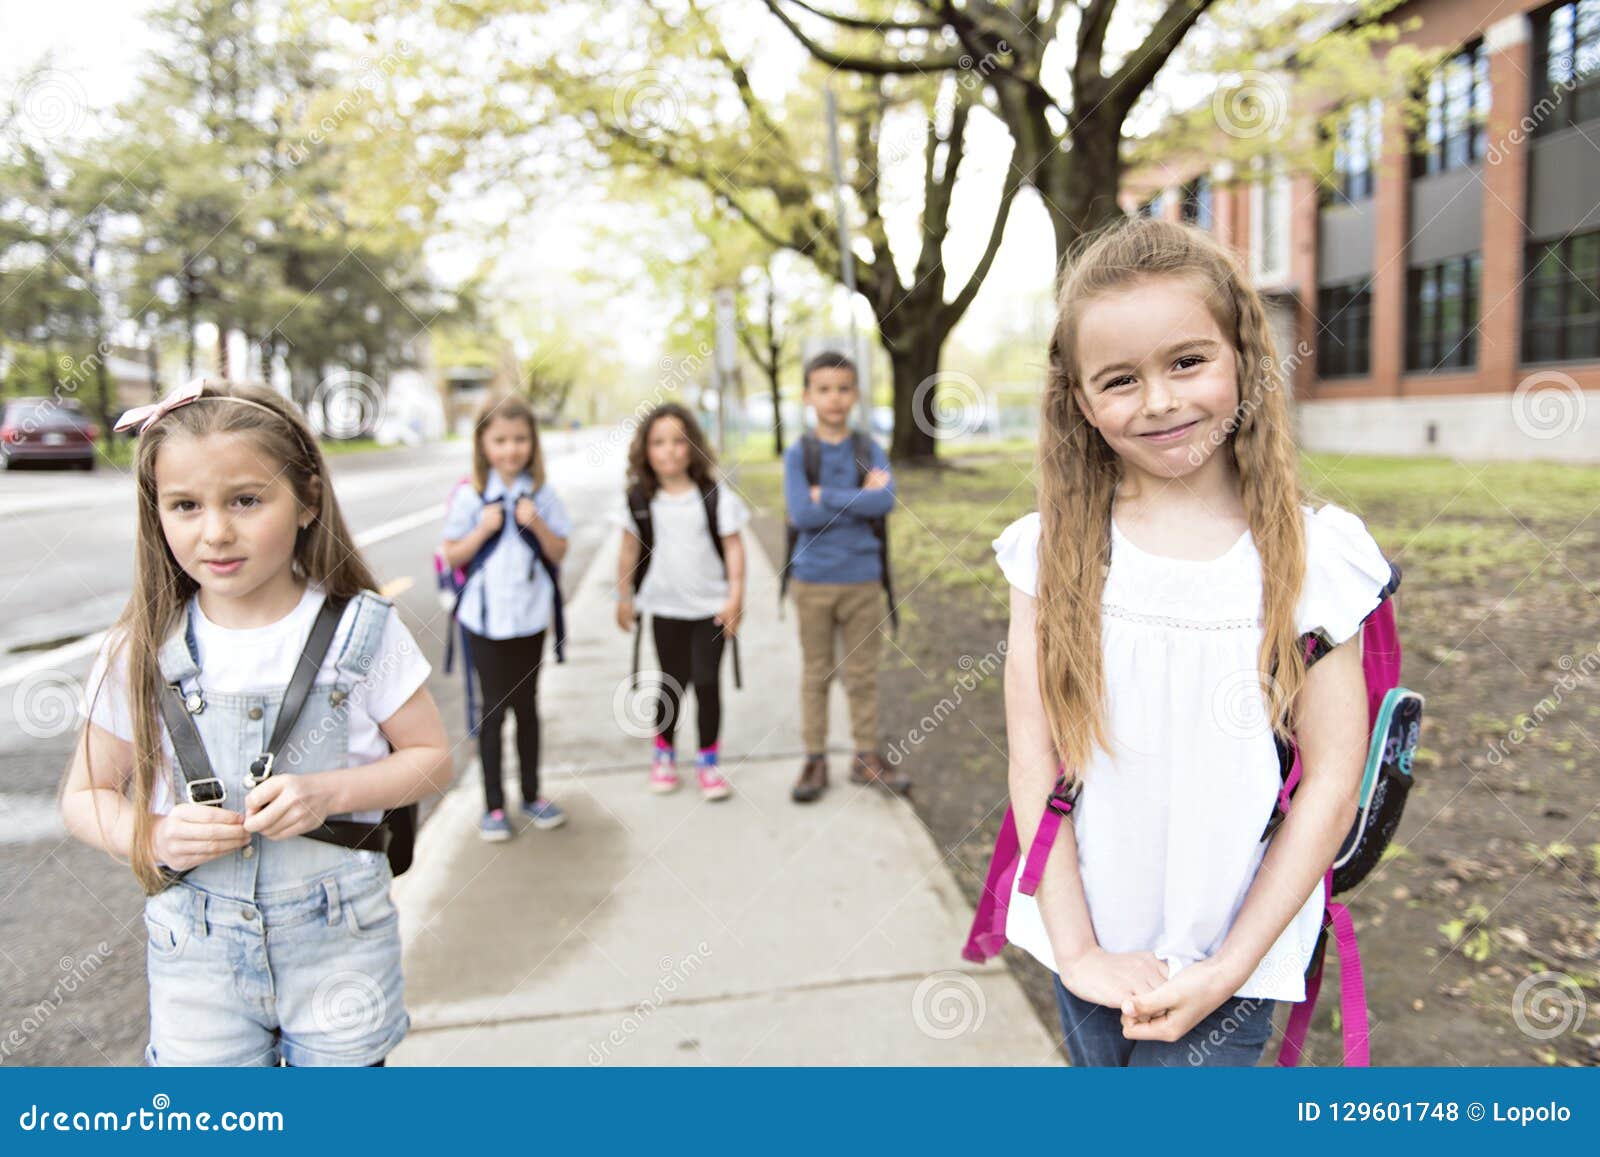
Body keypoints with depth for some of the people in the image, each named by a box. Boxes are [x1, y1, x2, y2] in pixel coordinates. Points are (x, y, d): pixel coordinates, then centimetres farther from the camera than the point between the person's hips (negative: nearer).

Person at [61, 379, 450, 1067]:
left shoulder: (362, 631, -10)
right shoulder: (142, 653, -6)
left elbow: (431, 757, -4)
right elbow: (85, 795, 4)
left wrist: (332, 791, -20)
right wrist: (153, 838, -16)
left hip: (340, 939, -1)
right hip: (195, 951, 1)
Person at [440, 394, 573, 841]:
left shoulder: (542, 493, -1)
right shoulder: (470, 495, -7)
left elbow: (559, 553, 1)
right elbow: (452, 555, -3)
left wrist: (537, 524, -16)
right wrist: (483, 529, -18)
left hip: (530, 616, 2)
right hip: (486, 617, -2)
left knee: (527, 705, 13)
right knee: (494, 708, 5)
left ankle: (531, 794, 27)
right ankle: (493, 804, 16)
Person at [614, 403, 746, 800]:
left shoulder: (715, 495, -8)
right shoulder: (639, 499, -3)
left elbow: (733, 545, -5)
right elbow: (630, 549, 5)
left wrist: (735, 596, -8)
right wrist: (624, 597, 7)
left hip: (711, 606, -1)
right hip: (665, 607, 1)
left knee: (707, 682, 1)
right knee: (673, 682, 10)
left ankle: (707, 759, 17)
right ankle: (663, 752, 30)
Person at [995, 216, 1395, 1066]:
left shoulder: (1311, 556, -8)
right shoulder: (1051, 551, -6)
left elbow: (1333, 776, -7)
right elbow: (1032, 757, -6)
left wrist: (1228, 969, -9)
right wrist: (1075, 948, -8)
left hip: (1232, 956, -1)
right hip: (1091, 946, 2)